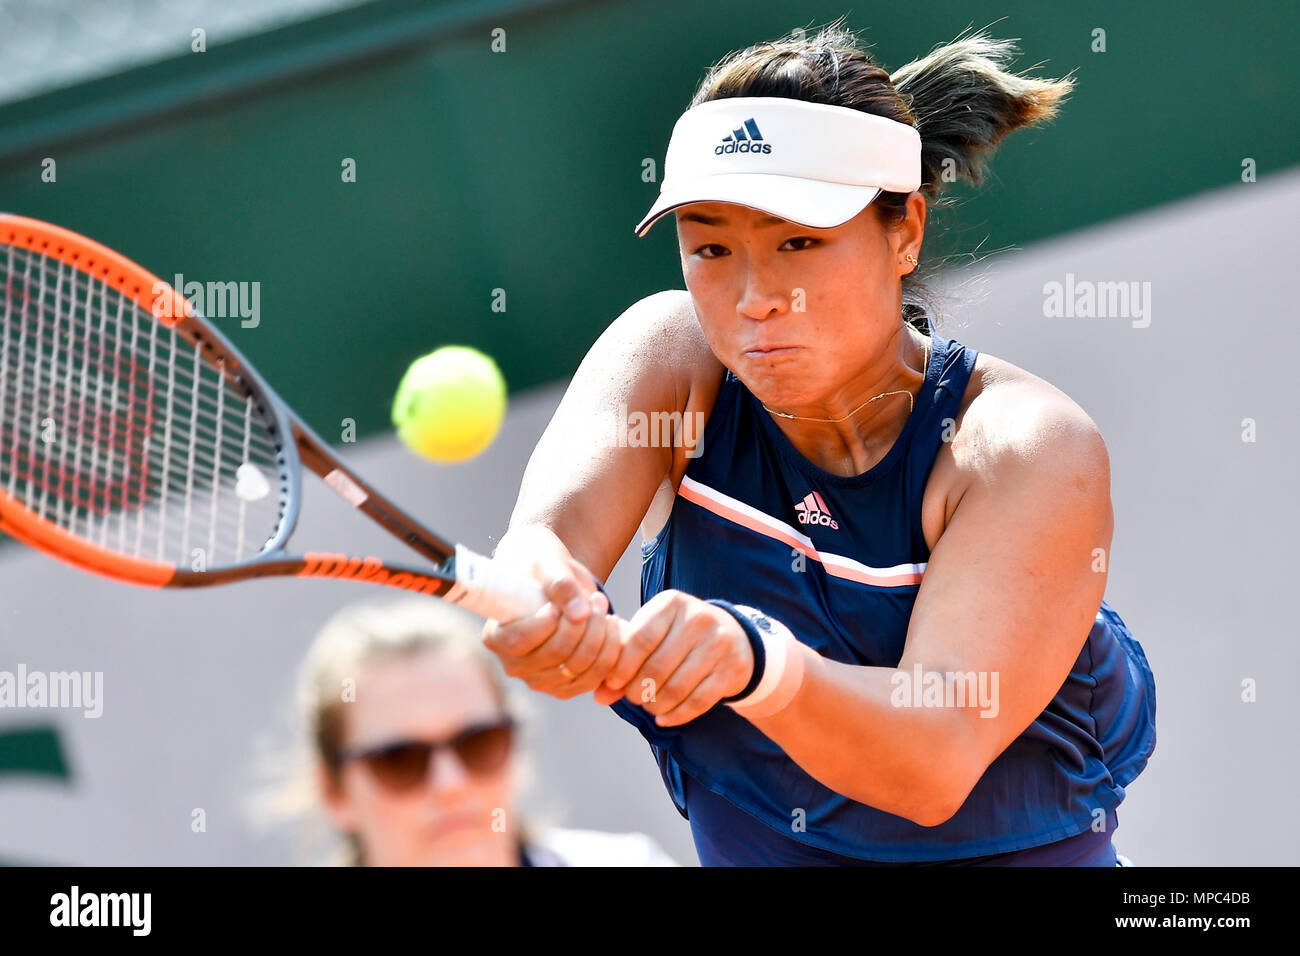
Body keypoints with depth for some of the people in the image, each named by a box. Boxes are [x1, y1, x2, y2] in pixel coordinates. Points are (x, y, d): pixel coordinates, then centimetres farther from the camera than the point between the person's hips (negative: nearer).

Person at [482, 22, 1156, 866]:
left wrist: (754, 662, -45)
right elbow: (553, 525, -25)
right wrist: (545, 593, -48)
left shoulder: (1030, 447, -17)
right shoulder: (670, 360, -7)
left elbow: (936, 767, -27)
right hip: (745, 854, 4)